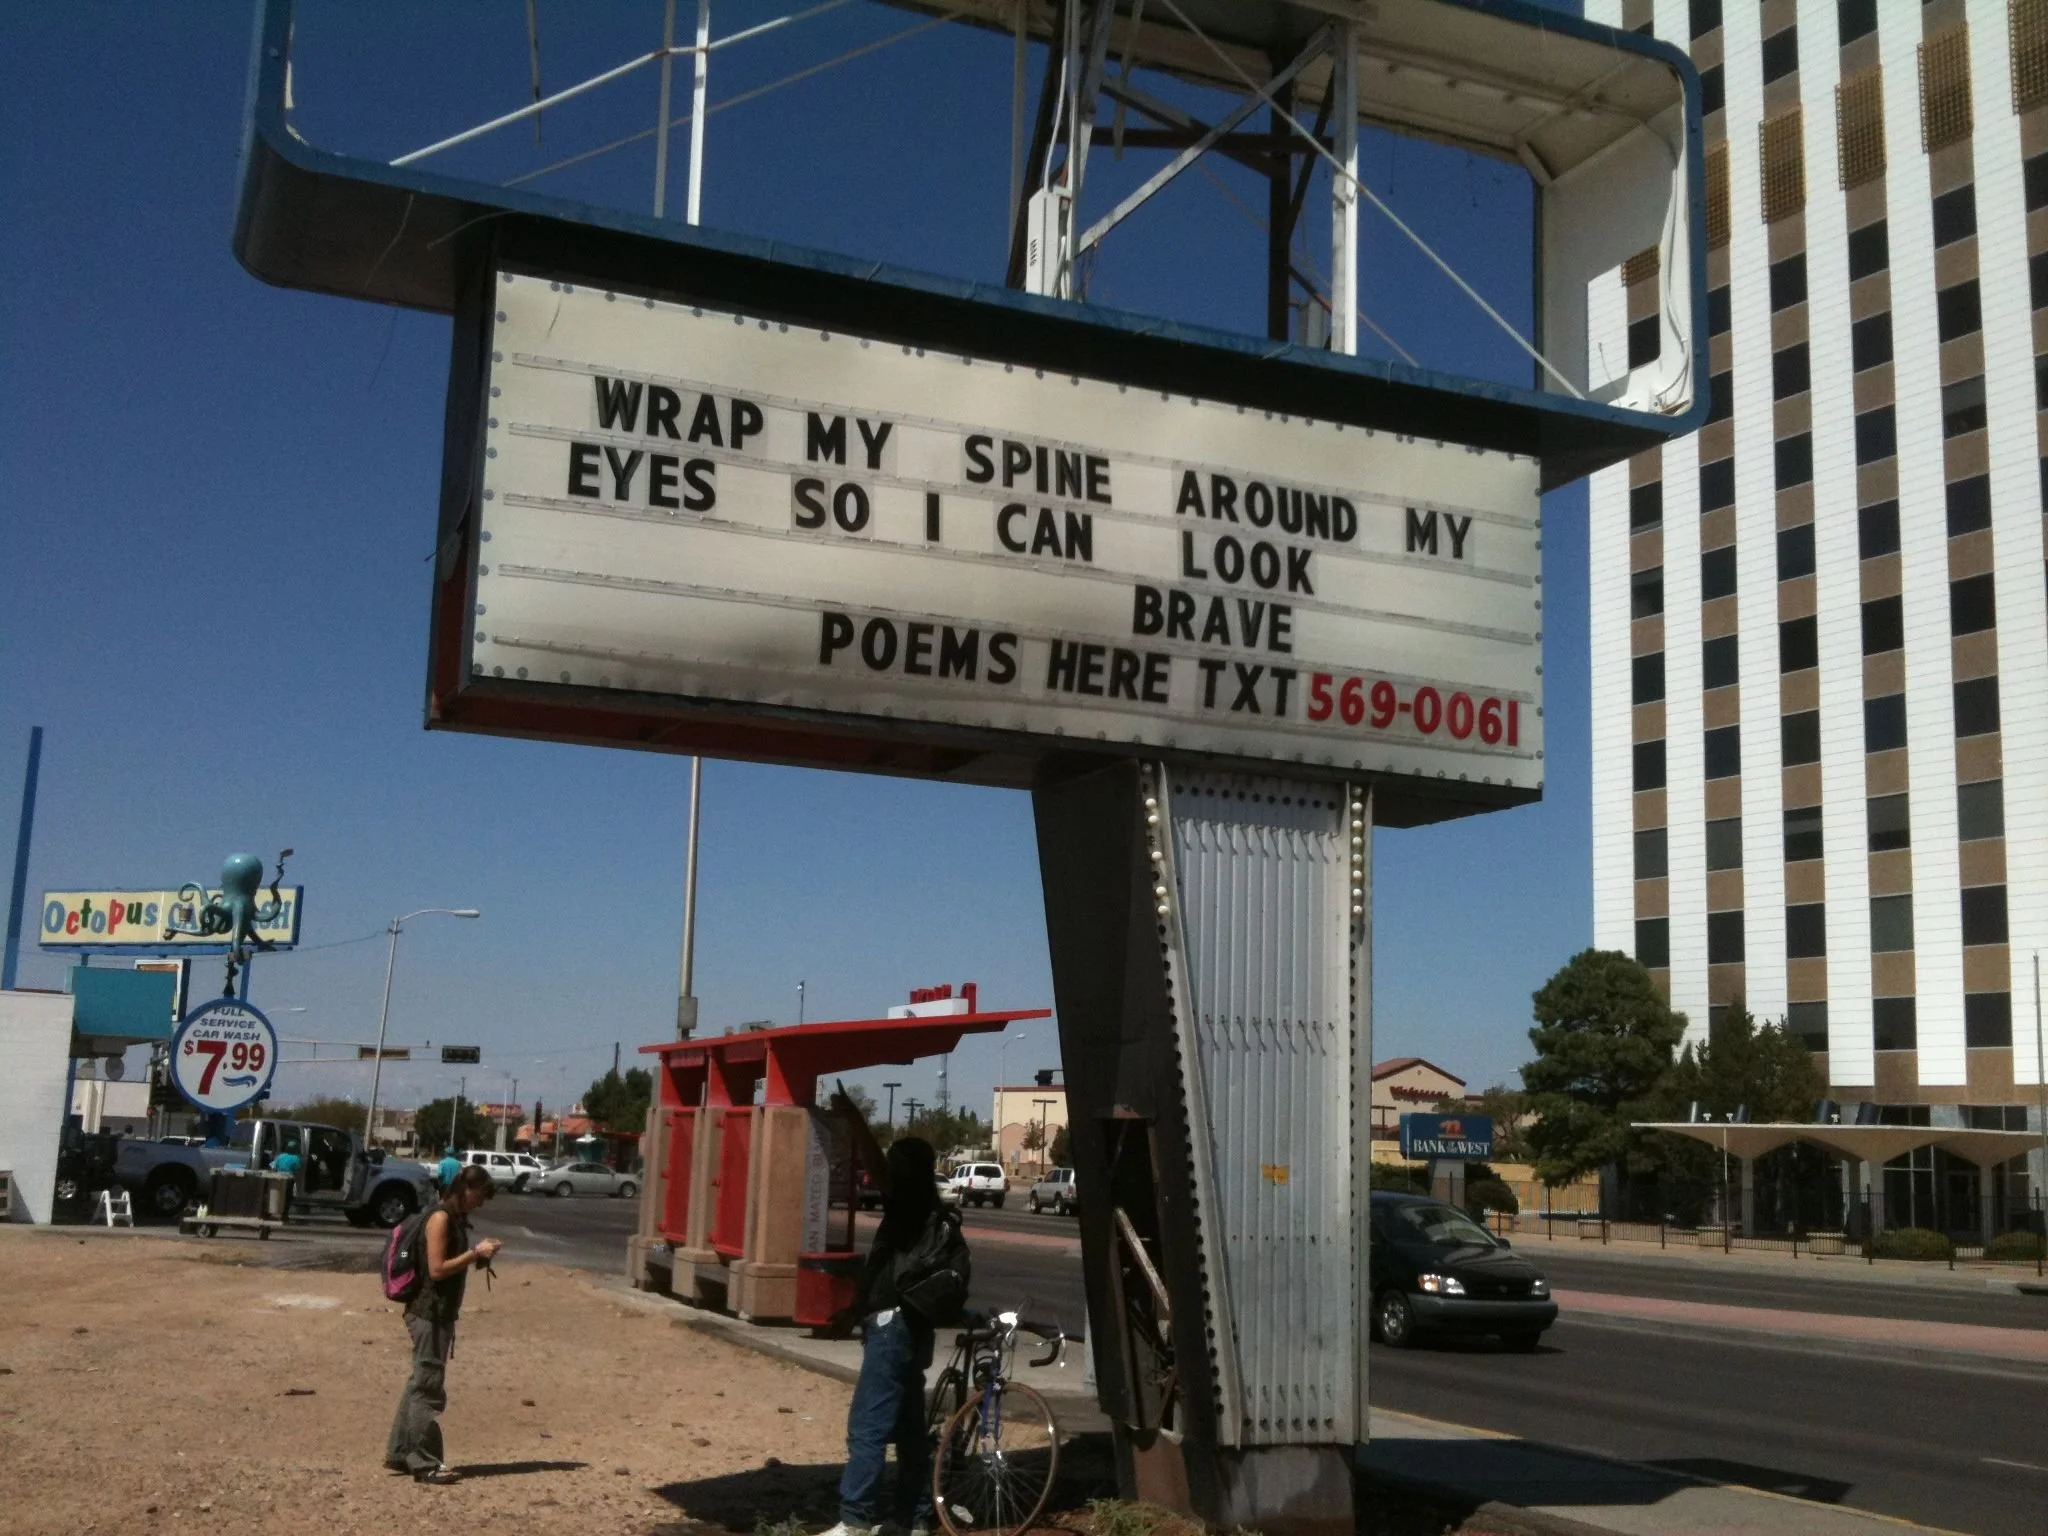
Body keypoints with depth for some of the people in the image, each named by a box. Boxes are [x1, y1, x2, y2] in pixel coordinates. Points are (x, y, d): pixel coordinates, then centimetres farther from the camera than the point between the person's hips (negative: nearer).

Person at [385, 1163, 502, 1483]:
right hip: (429, 1313, -10)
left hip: (441, 1313, 10)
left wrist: (478, 1255, 5)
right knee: (428, 1387, -6)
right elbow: (437, 1268, -20)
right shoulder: (440, 1218, -15)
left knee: (420, 1383, 16)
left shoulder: (456, 1219, 14)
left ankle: (399, 1452, 24)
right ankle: (424, 1462, -2)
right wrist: (475, 1253, -16)